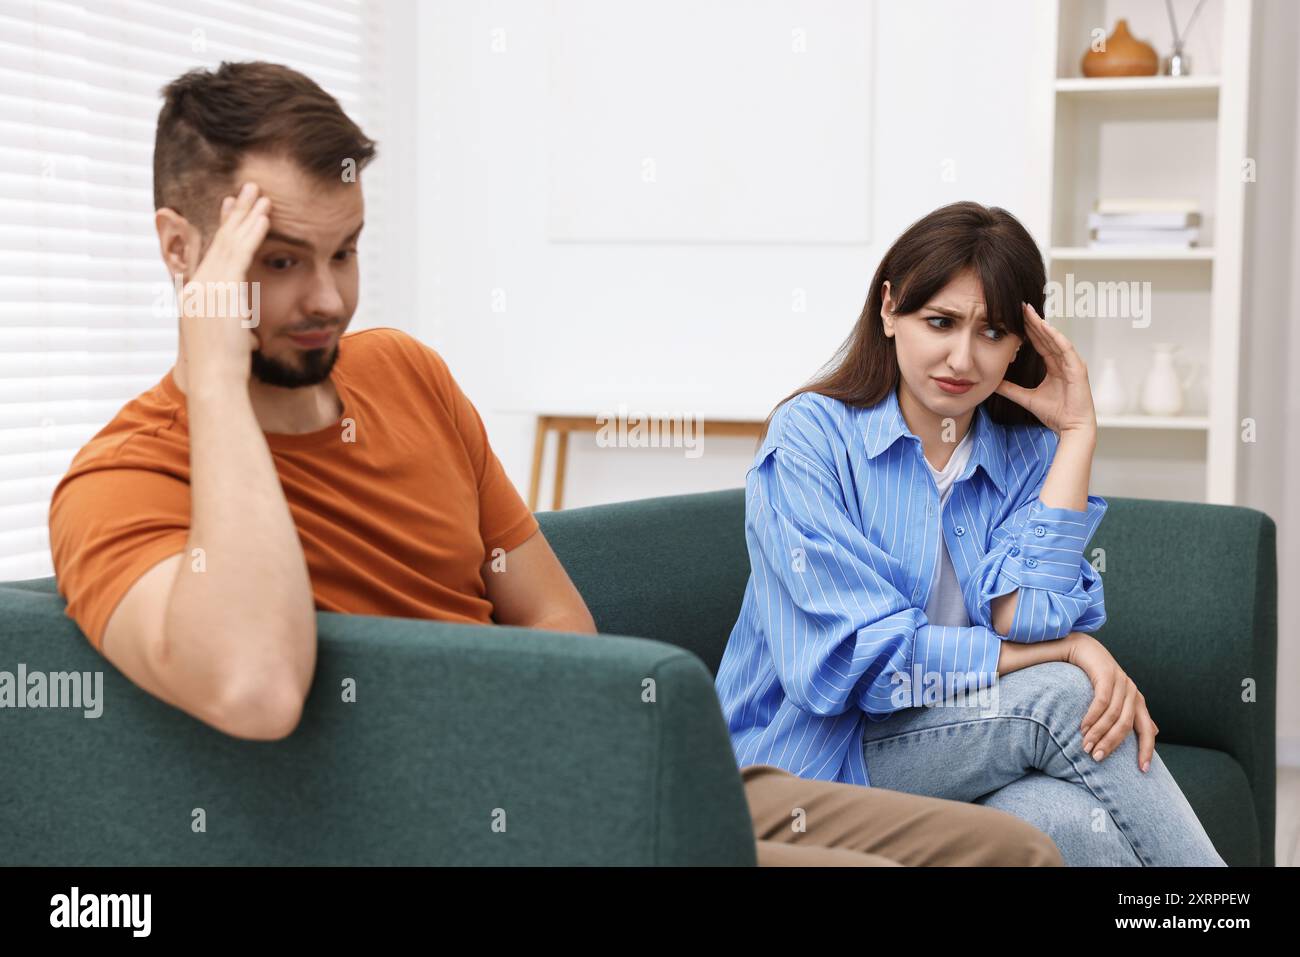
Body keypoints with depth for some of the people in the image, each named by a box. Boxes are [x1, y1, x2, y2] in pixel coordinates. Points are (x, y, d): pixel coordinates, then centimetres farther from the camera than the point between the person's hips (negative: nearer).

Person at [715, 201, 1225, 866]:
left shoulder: (1031, 453, 6)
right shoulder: (810, 436, -8)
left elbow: (1020, 622, -14)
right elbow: (854, 658, -18)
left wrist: (1076, 433, -11)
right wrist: (1070, 653, -17)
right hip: (811, 757, -3)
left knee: (1074, 820, -32)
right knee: (1058, 696, -26)